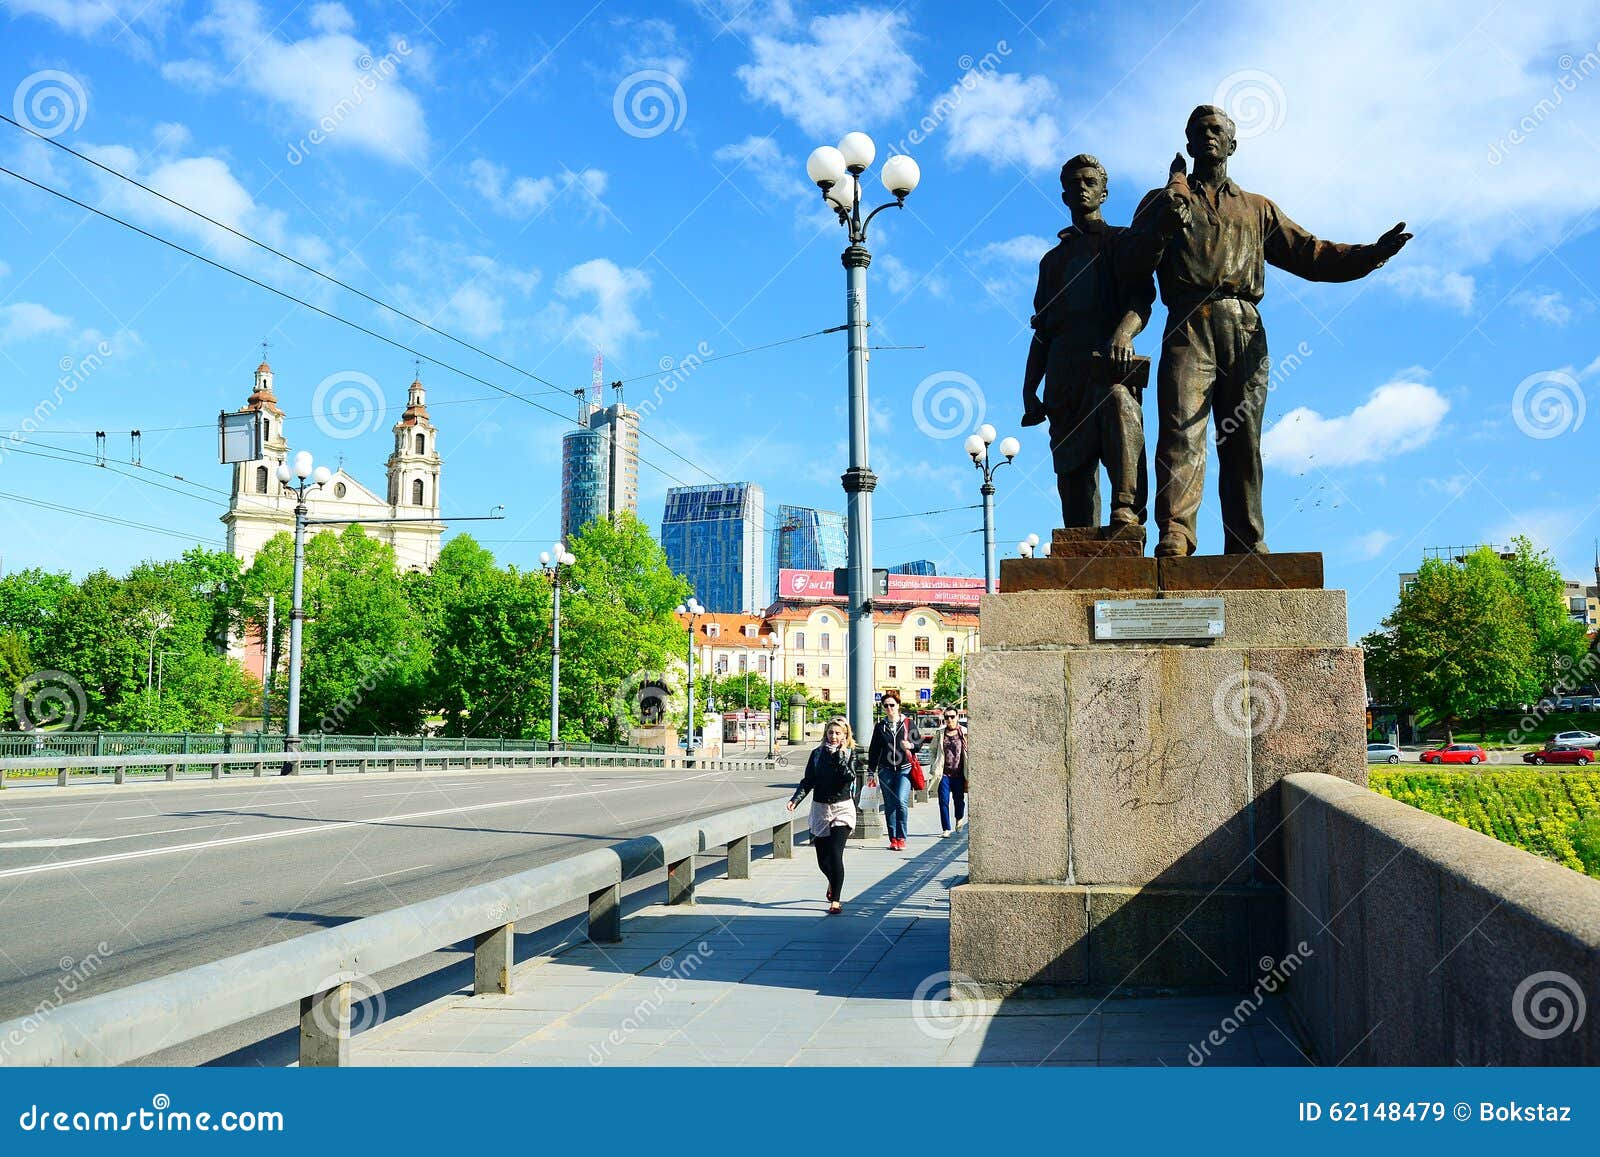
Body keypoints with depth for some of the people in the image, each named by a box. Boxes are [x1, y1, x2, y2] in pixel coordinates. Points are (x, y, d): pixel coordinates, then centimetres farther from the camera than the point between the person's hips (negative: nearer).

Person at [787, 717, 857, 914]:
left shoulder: (850, 753, -1)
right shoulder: (817, 754, 5)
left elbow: (849, 777, -17)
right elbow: (808, 781, 5)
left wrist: (840, 754, -17)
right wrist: (796, 799, -9)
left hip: (842, 809, -3)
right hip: (820, 809, 3)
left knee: (835, 853, -15)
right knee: (822, 859, 5)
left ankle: (836, 900, -7)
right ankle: (833, 882, 39)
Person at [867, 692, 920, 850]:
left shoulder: (908, 723, 5)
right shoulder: (880, 727, 9)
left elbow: (919, 742, 12)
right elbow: (874, 750, 12)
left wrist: (911, 745, -10)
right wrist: (871, 772, 10)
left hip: (904, 769, -2)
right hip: (886, 770, 2)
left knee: (901, 802, -16)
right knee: (889, 806, 4)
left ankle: (901, 838, -7)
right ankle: (893, 839, 10)